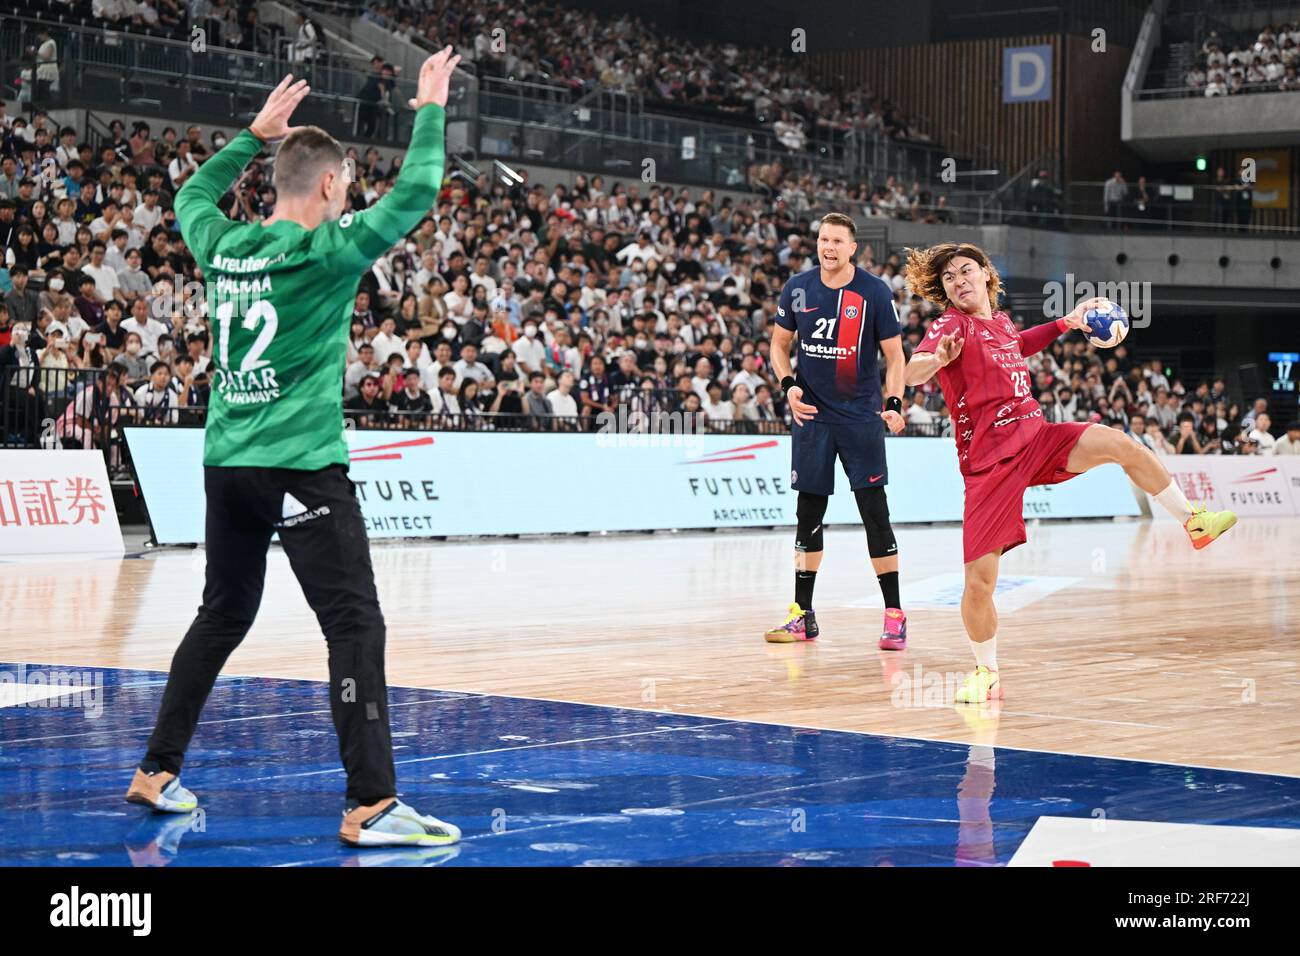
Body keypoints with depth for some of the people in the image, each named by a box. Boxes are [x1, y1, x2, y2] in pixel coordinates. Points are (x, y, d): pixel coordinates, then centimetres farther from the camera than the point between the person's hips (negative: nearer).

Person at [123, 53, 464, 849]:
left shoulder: (222, 245, 6)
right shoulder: (328, 251, -11)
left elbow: (193, 195, 28)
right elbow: (417, 193, -13)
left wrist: (256, 134, 31)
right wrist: (431, 108, 0)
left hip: (228, 464, 7)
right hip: (302, 467, -7)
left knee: (222, 618, 21)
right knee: (356, 627, -7)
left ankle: (157, 772, 26)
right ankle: (373, 806, -14)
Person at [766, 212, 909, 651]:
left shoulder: (875, 292, -7)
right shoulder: (798, 288, 1)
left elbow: (894, 355, -4)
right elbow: (779, 343, 13)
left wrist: (894, 404, -19)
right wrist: (788, 385, -5)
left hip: (861, 417, -3)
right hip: (812, 414, 3)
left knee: (875, 512, -6)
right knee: (808, 514, 6)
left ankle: (895, 616, -2)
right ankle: (803, 615, 14)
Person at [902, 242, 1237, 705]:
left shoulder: (1000, 320, 11)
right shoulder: (952, 325, -10)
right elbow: (911, 374, -30)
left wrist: (1068, 322, 34)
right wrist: (938, 359, -51)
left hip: (1037, 439, 5)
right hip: (988, 462, -5)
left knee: (1119, 443, -17)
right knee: (979, 581, -9)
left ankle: (1193, 521, 1)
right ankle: (985, 673, 12)